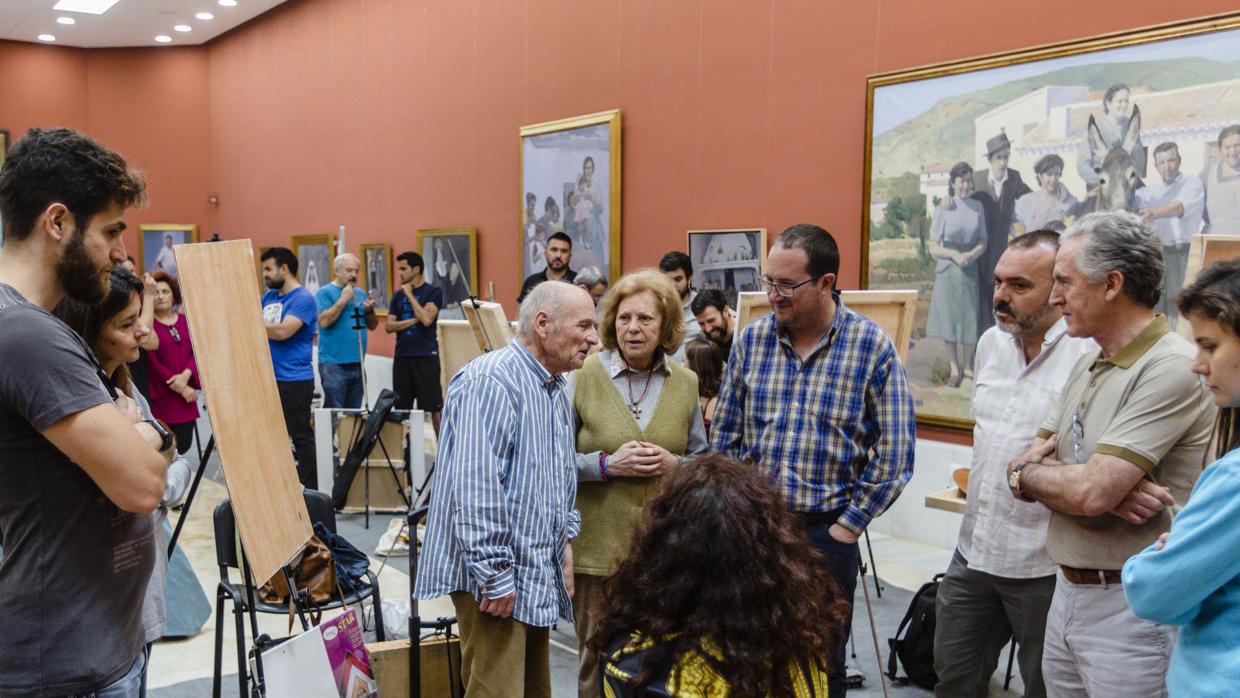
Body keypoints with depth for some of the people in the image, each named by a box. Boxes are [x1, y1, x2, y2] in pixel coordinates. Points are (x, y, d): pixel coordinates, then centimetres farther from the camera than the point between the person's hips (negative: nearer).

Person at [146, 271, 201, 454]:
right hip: (161, 395, -5)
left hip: (186, 392, 5)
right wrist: (180, 388, -11)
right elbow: (152, 362, -9)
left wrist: (185, 375, -14)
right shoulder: (148, 323, -5)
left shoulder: (186, 321, 11)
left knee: (184, 444, 4)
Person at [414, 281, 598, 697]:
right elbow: (477, 487, -24)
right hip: (498, 580, -10)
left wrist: (564, 540, 15)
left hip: (537, 577, 10)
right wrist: (495, 576, -23)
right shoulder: (491, 381, -17)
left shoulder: (555, 389, 15)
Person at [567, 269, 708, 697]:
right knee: (598, 660, 8)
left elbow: (702, 460, 12)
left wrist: (673, 464, -9)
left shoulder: (685, 383, 5)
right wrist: (608, 464, -17)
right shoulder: (584, 376, -5)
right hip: (599, 546, -2)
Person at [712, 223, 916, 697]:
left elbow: (894, 450, -6)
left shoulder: (872, 346, -8)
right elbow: (724, 435, 7)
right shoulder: (751, 340, 1)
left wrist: (850, 524, -7)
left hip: (828, 533, -2)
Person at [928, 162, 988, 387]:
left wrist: (971, 255, -12)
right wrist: (954, 254, -19)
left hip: (970, 269, 2)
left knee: (970, 318, 4)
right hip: (948, 269, -2)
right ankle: (955, 369, 12)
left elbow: (983, 242, 7)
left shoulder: (977, 208, 4)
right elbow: (934, 247, -3)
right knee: (949, 317, 2)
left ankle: (967, 366, 21)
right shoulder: (943, 209, -5)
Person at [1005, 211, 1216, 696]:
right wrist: (1108, 488, -15)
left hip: (1131, 607, -8)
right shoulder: (1088, 366, 10)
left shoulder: (1172, 369, -19)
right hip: (1067, 593, 8)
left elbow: (1090, 493, -25)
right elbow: (1029, 468, 4)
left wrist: (1026, 472, -5)